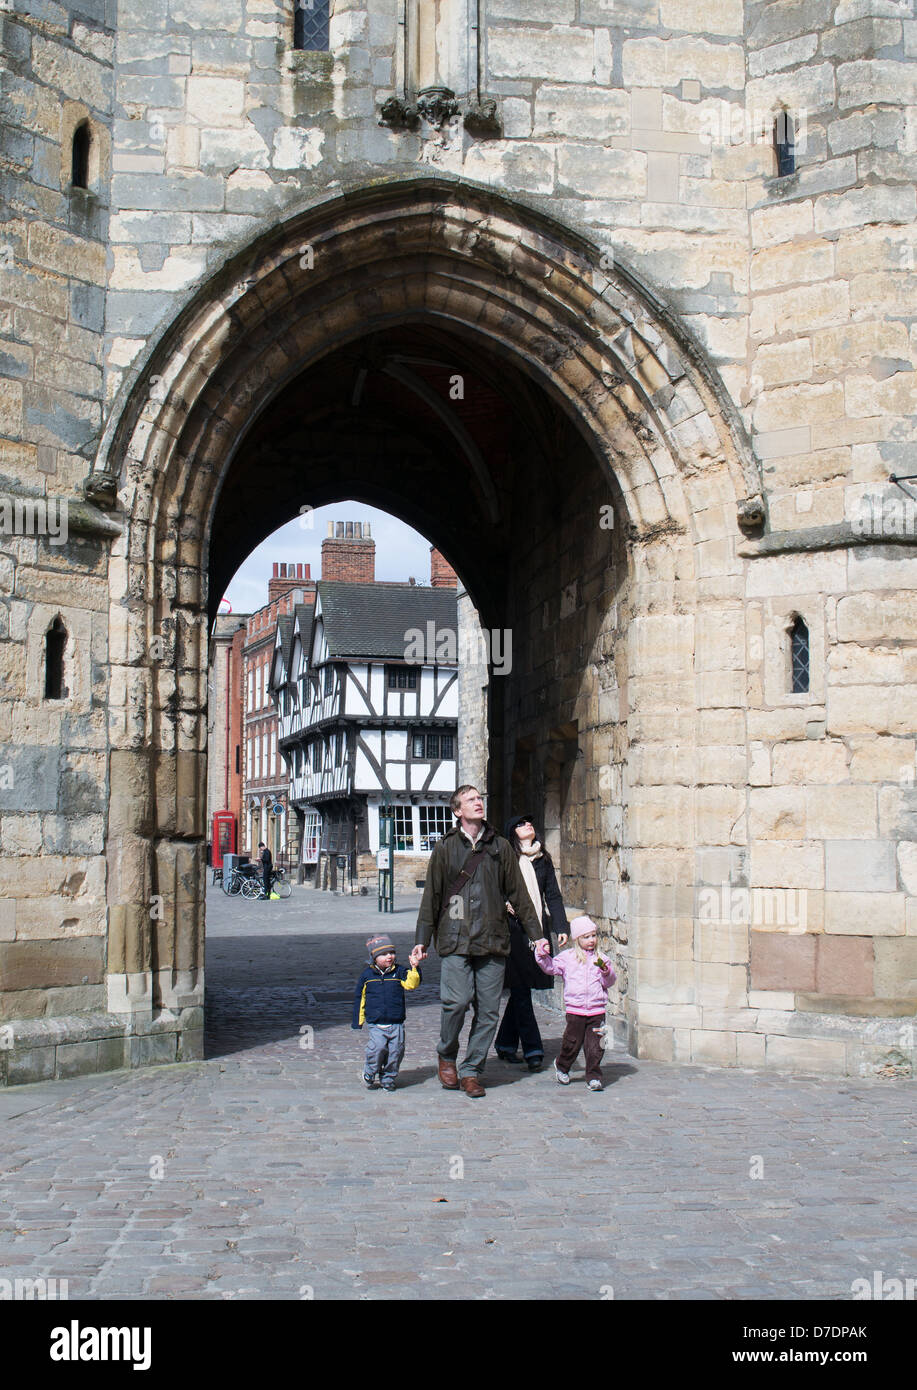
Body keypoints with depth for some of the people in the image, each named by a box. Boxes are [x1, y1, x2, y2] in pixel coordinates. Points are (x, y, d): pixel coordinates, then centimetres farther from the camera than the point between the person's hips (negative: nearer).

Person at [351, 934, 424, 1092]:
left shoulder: (399, 972, 6)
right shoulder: (367, 975, 6)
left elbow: (412, 983, -10)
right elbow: (359, 998, 12)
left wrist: (414, 967, -26)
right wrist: (357, 1021, 10)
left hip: (397, 1024, 1)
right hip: (376, 1024, -1)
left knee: (396, 1050, -3)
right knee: (377, 1048, -18)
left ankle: (387, 1078, 18)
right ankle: (369, 1074, 6)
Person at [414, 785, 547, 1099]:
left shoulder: (499, 847, 12)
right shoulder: (445, 848, 7)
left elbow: (518, 894, 15)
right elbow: (431, 895, 9)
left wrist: (536, 934, 11)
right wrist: (422, 940, 5)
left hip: (493, 941, 2)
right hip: (455, 940, -2)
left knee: (488, 1010, -1)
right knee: (457, 1001, -14)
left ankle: (471, 1072, 12)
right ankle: (446, 1057, 11)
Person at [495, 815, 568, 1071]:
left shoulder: (544, 859, 15)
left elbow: (553, 896, 14)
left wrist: (560, 927, 6)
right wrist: (505, 904, -15)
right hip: (514, 930, -5)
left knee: (520, 991, 9)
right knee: (521, 990, -6)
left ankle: (505, 1044, 21)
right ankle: (532, 1050, -6)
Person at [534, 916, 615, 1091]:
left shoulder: (600, 959, 8)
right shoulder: (567, 957, 6)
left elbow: (609, 982, 5)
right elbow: (551, 967, 5)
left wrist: (606, 972, -15)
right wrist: (542, 955, -9)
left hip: (596, 1010, 1)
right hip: (574, 1010, -1)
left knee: (595, 1047, -3)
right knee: (572, 1043, 7)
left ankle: (593, 1077, 7)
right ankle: (562, 1067, 32)